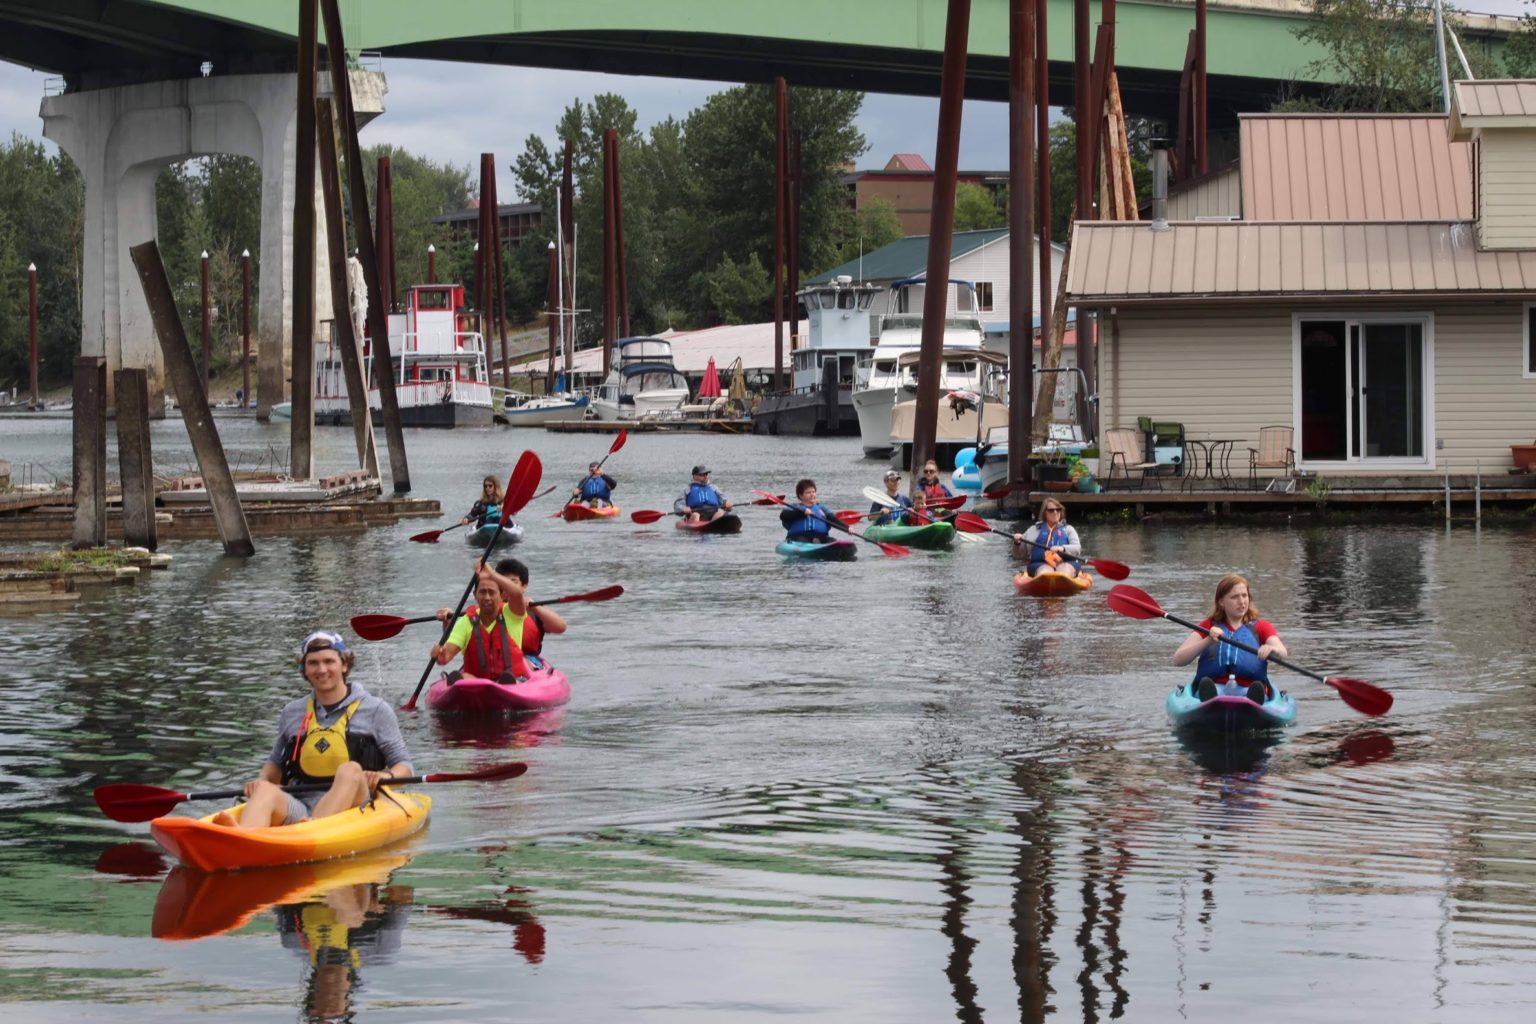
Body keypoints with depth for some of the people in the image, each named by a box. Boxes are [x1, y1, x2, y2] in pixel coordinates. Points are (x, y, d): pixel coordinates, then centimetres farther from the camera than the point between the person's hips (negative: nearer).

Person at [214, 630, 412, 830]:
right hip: (298, 810, 2)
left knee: (350, 770, -32)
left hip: (349, 806, -2)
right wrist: (262, 780, 7)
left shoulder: (375, 710, 10)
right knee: (266, 791, -29)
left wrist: (386, 776, -13)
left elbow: (403, 766, 10)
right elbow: (276, 762, 30)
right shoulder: (292, 713, 20)